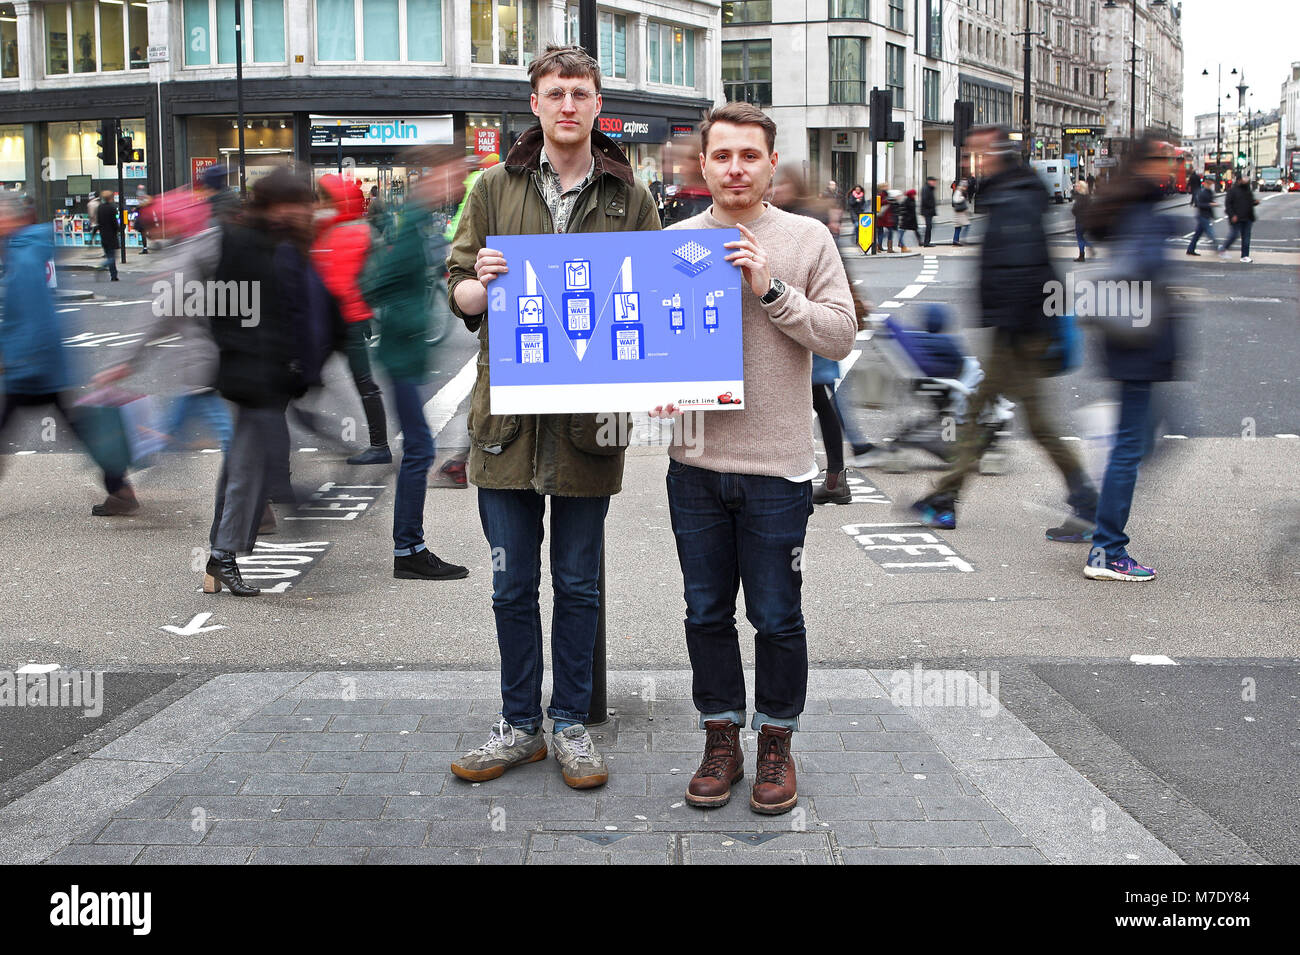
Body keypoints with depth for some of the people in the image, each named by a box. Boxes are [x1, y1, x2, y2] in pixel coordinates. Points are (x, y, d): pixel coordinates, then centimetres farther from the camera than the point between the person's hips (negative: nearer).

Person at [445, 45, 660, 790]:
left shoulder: (630, 197, 6)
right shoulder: (496, 188, 7)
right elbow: (457, 289, 7)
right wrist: (480, 286, -16)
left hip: (589, 415, 0)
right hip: (508, 410, 1)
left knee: (579, 583, 9)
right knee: (513, 583, 8)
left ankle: (571, 723, 23)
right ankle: (520, 726, 22)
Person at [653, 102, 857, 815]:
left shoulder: (808, 239, 1)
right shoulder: (673, 242, 7)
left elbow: (841, 335, -5)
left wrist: (773, 291, -15)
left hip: (777, 463, -2)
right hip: (695, 461, 2)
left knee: (777, 616, 5)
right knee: (707, 613, 11)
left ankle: (776, 743, 23)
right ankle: (721, 740, 26)